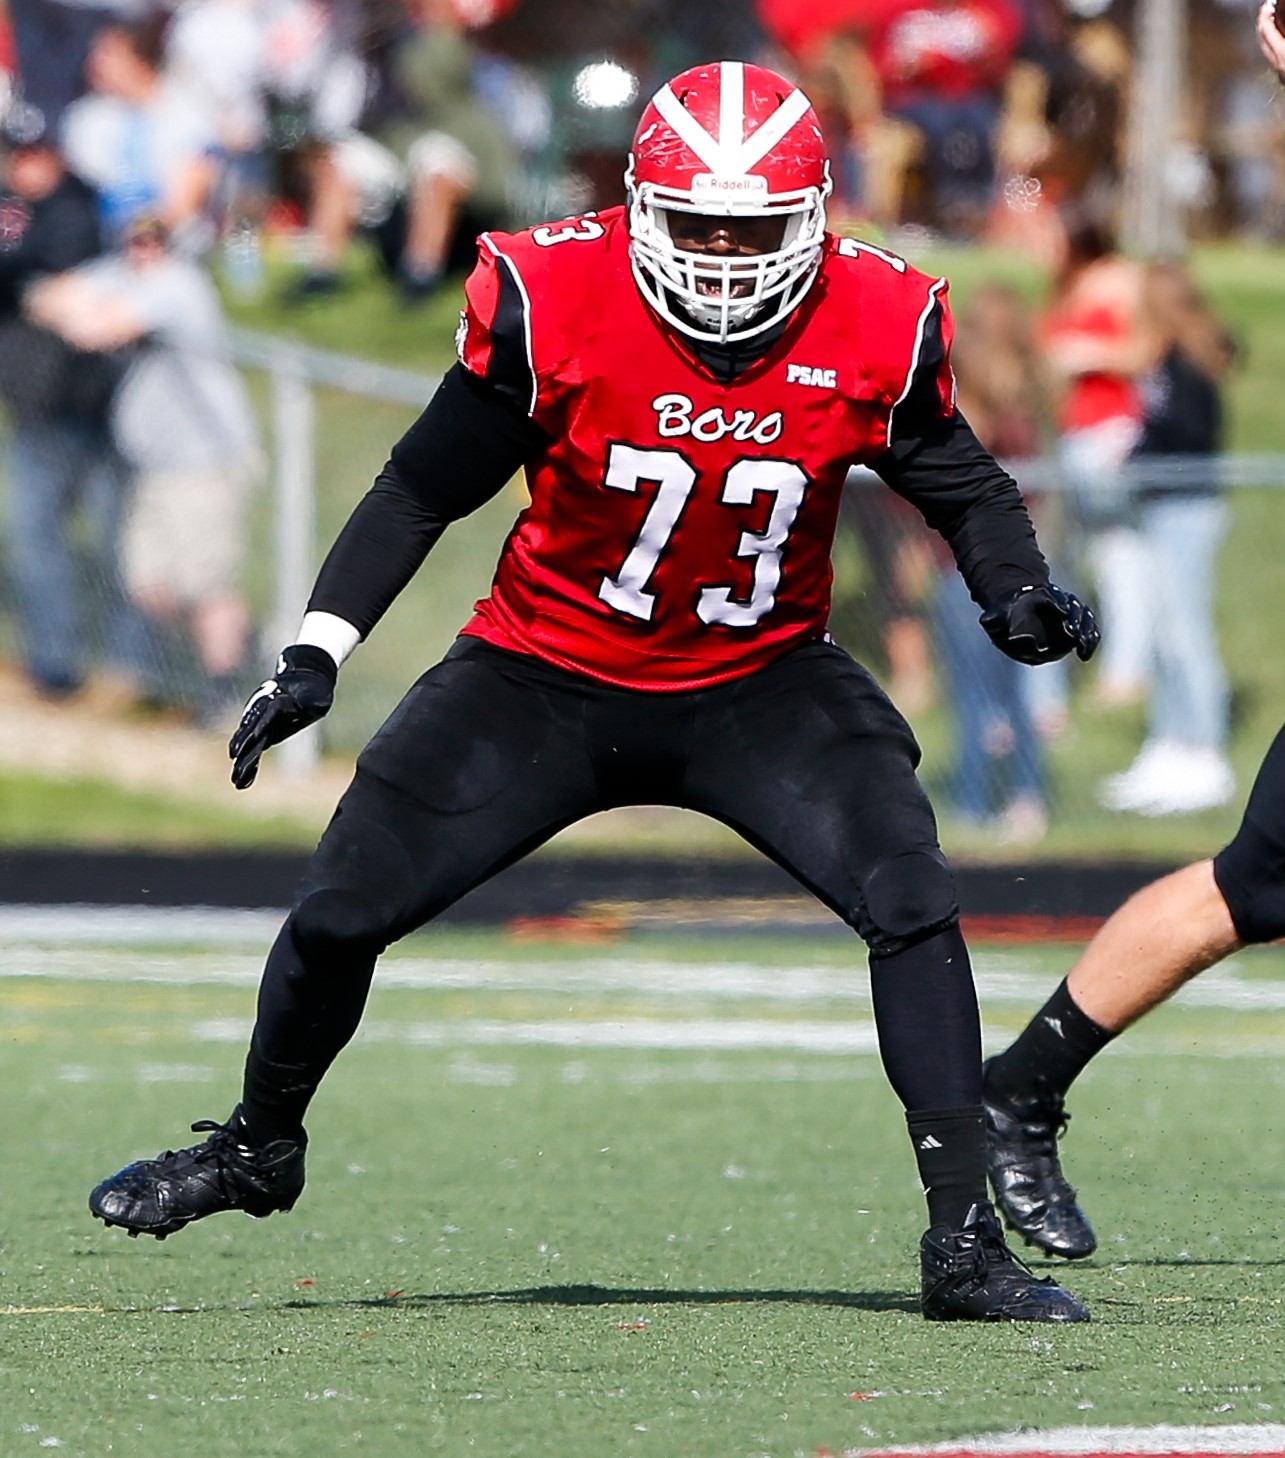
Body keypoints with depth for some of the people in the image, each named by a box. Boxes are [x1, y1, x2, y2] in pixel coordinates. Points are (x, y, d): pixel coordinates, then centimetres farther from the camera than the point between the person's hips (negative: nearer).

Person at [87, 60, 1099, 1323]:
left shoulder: (875, 331, -16)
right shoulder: (551, 303, -21)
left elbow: (963, 487, 2)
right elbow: (427, 484, -9)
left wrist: (1020, 592, -18)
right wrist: (316, 654, -13)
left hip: (759, 685, 0)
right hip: (550, 679, 0)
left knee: (912, 901, -20)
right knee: (342, 908, -1)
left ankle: (965, 1241, -13)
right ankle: (259, 1145, 30)